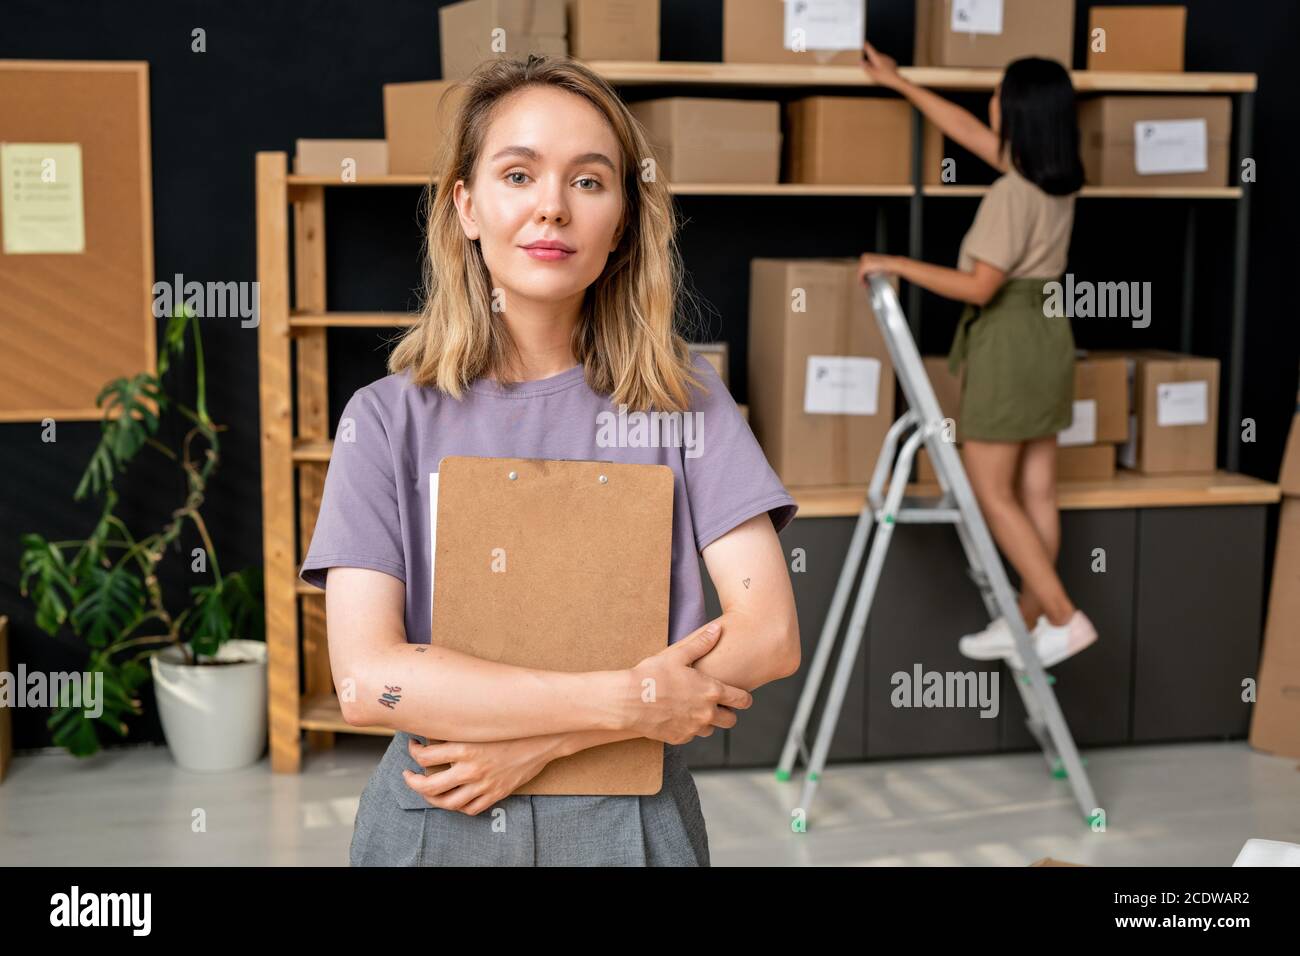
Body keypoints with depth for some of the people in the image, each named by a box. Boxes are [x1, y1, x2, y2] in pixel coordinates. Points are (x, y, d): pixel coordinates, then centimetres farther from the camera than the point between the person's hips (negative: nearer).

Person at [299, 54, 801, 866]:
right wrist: (626, 701, -18)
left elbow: (768, 635, -9)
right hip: (435, 822, 0)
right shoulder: (389, 418, -4)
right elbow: (366, 677, -13)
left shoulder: (683, 399, -2)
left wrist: (538, 739, -16)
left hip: (629, 822, 0)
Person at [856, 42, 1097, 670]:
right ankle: (1028, 624, 18)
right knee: (1035, 491, 10)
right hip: (1049, 335, 9)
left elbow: (979, 286, -21)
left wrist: (896, 265, -14)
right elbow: (968, 131, 19)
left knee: (990, 493, -1)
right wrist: (899, 83, 27)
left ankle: (1063, 618, -3)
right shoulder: (1058, 181, 7)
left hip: (1008, 341, -9)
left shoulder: (1011, 194, -20)